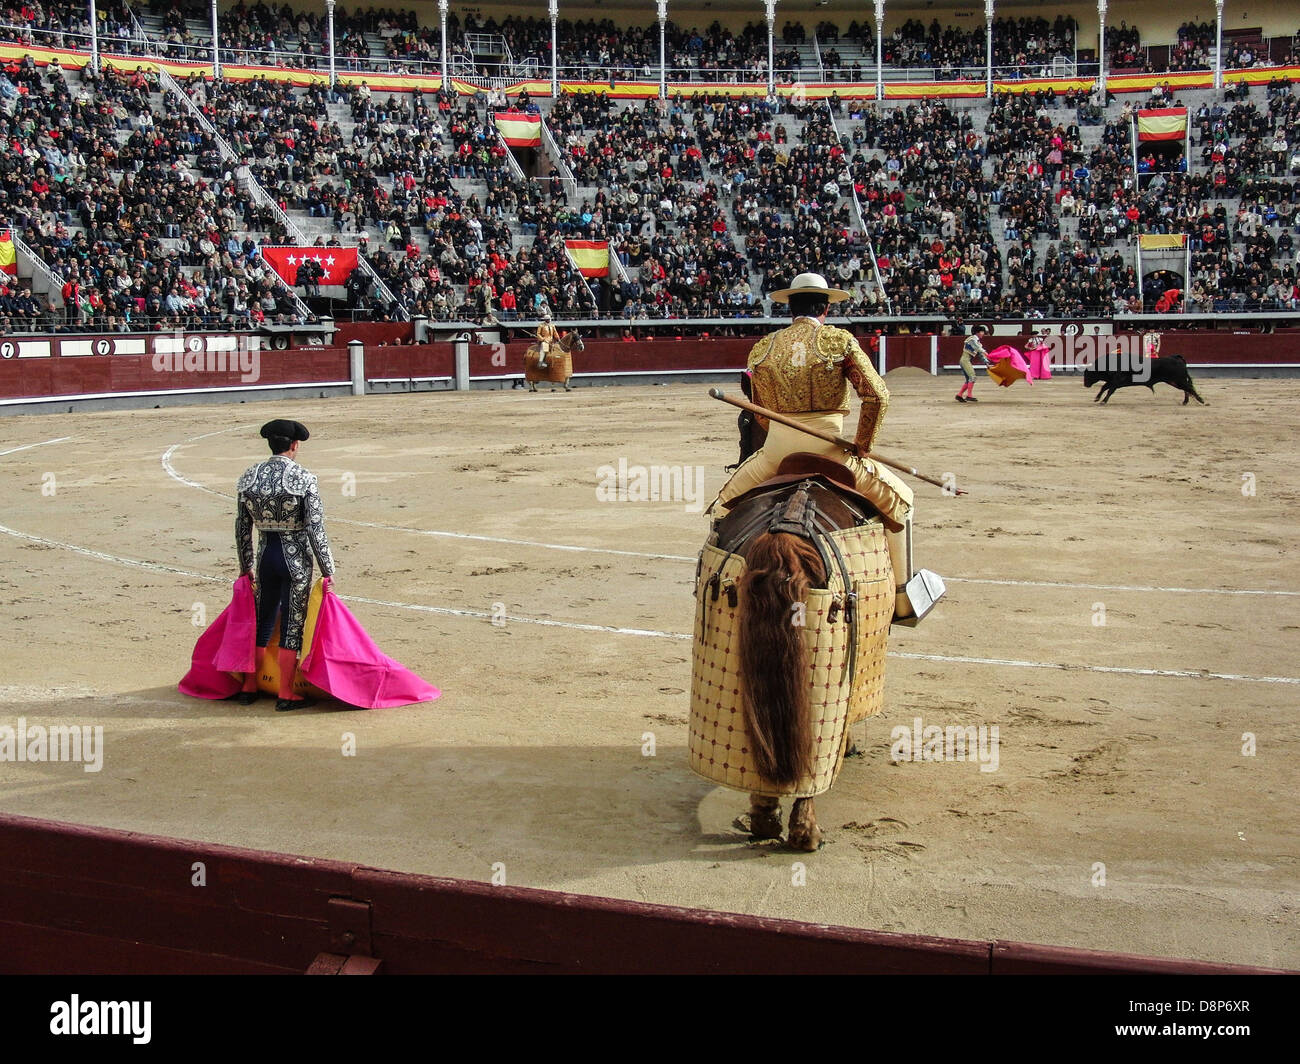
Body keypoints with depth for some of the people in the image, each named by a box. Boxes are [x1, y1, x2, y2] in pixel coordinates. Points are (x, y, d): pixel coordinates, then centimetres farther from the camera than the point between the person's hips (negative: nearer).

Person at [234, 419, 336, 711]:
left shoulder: (249, 476, 0)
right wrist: (328, 571, -7)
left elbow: (242, 528, 7)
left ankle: (249, 688, 28)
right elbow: (316, 530, -14)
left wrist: (245, 567, 18)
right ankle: (286, 695, 9)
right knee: (292, 627, 4)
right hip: (296, 558, -4)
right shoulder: (304, 479, -13)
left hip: (265, 555, 5)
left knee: (263, 623, 19)